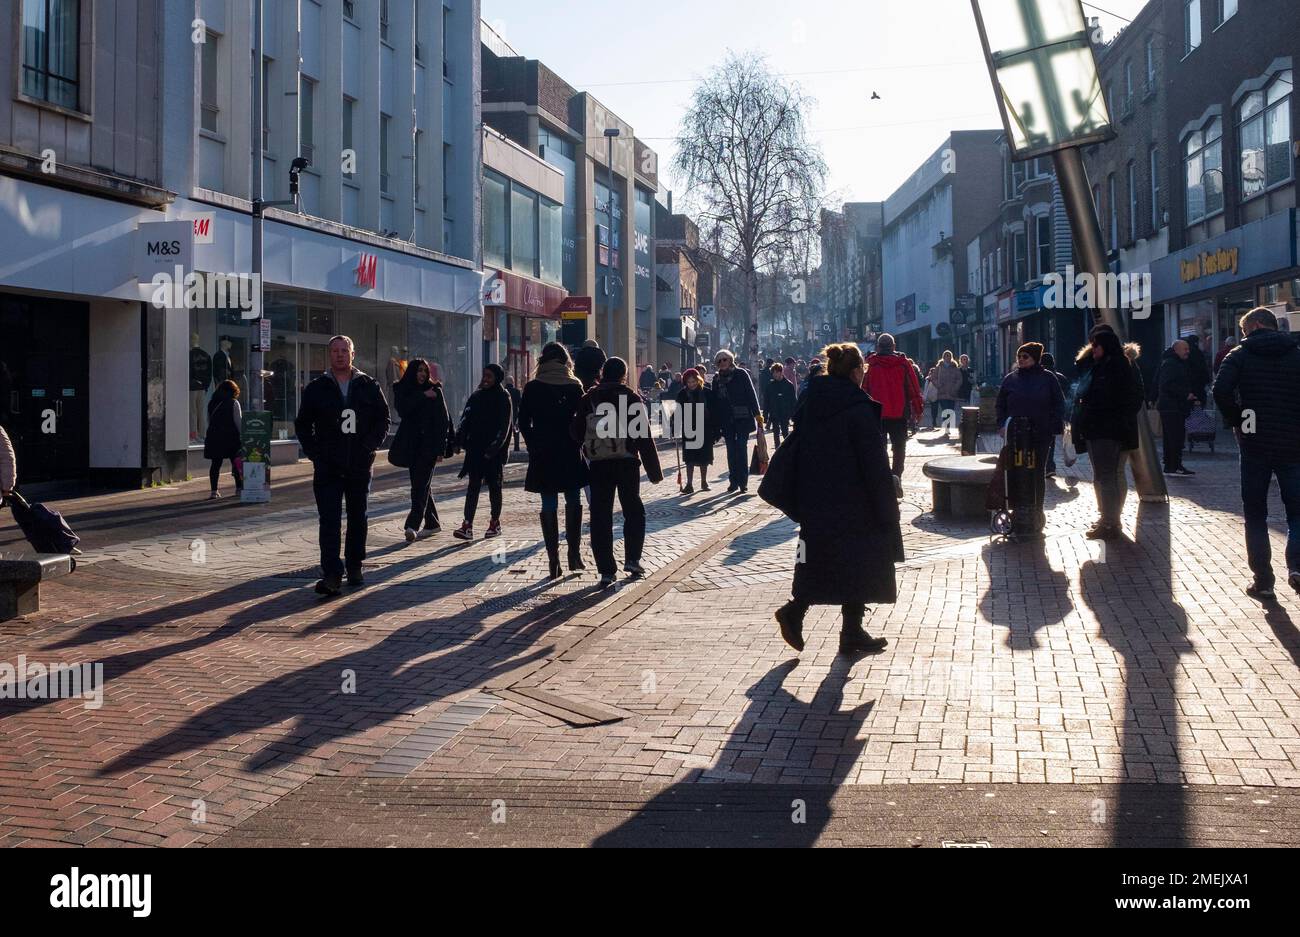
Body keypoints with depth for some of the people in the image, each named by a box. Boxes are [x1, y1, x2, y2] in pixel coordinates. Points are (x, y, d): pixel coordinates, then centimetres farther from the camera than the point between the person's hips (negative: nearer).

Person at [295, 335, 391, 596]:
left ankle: (354, 566, 27)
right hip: (327, 467, -1)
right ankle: (332, 574, -14)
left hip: (360, 466, 2)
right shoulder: (316, 389, 5)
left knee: (357, 518, 13)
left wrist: (369, 446, -4)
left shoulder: (369, 386, 6)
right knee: (329, 521, -10)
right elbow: (302, 425, 9)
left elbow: (383, 419, 8)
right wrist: (315, 453, -3)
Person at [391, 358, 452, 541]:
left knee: (421, 485, -14)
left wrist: (441, 448, -9)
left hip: (429, 444, -4)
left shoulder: (435, 391, 0)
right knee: (420, 485, 10)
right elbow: (402, 409, -10)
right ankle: (432, 523, 21)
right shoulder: (402, 390, 9)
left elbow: (443, 419, -3)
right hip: (411, 445, 4)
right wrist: (422, 396, -15)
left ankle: (413, 525, -24)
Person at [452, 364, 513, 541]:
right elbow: (466, 420, 9)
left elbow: (504, 427, -11)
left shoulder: (503, 398, -5)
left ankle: (495, 523, 20)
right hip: (475, 449, 4)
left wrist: (493, 448, -19)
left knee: (494, 486, 6)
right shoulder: (476, 396, 10)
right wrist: (459, 441, -3)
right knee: (473, 485, -2)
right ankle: (467, 526, -8)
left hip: (495, 453, -4)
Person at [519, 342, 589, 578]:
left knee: (549, 506, 4)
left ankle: (554, 561, 2)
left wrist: (534, 444, 8)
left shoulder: (533, 388, -2)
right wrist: (579, 442, 7)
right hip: (570, 453, 0)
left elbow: (523, 422, -2)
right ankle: (574, 555, 11)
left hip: (542, 455, 0)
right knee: (573, 502, 14)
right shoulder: (575, 386, -2)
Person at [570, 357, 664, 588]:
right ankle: (632, 559, 9)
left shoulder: (588, 399, 4)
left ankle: (606, 570, 1)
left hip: (597, 464, 2)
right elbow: (644, 437, -5)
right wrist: (654, 471, 0)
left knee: (601, 516, 4)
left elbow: (576, 432, 6)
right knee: (633, 510, 16)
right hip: (627, 462, -1)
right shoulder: (632, 398, -3)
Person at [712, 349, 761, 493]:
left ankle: (743, 483, -3)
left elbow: (751, 394, -3)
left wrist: (756, 414, -8)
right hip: (727, 420, 4)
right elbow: (715, 400, 13)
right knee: (731, 451, 7)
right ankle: (733, 482, 13)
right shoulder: (717, 379, 9)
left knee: (741, 449, -6)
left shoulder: (741, 374, -1)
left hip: (742, 419, -4)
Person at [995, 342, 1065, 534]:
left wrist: (1056, 426, -7)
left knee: (1038, 473, 7)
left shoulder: (1048, 378, 1)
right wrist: (1002, 425, -1)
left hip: (1041, 434, -1)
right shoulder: (1010, 379, 6)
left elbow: (1058, 404, 3)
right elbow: (1001, 405, 11)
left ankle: (1037, 510, 16)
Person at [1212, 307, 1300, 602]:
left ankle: (1263, 582, 6)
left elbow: (1221, 391, -16)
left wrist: (1236, 421, -3)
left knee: (1255, 513, 8)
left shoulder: (1240, 355, 0)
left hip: (1254, 444, -1)